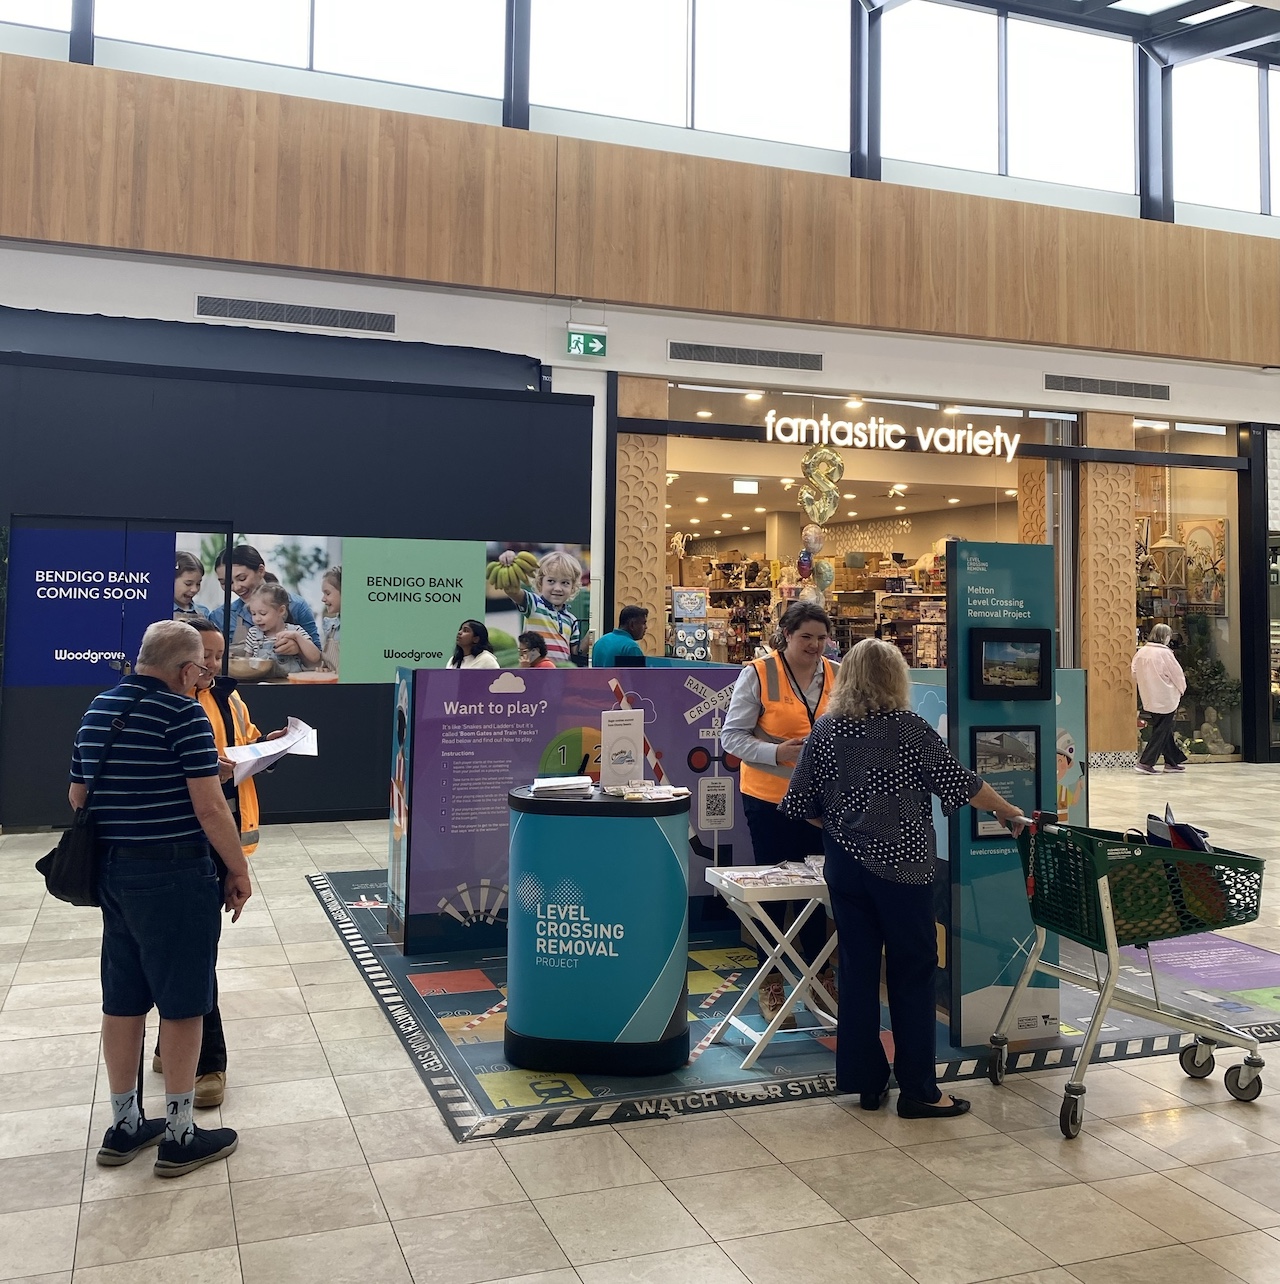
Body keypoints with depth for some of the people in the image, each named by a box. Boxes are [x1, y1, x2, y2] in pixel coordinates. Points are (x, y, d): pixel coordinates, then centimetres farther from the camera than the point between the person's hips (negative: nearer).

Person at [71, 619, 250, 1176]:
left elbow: (77, 796, 16)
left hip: (111, 873, 8)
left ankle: (123, 1127, 27)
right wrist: (239, 871, -8)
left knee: (122, 1001, 15)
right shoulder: (183, 713, -15)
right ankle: (179, 1137, 13)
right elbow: (209, 806, -18)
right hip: (173, 874, -8)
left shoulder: (97, 709, 10)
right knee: (182, 1003, 3)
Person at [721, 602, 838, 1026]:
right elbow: (732, 736, -9)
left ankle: (819, 972, 29)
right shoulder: (757, 674, -8)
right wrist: (776, 753, -23)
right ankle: (770, 982, 21)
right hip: (769, 799, -3)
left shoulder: (837, 676, 3)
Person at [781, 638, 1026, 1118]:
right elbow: (959, 782, -6)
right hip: (901, 866, -4)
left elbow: (801, 804, 2)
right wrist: (1008, 812, 8)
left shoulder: (825, 729, 0)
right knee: (912, 973, 4)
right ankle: (917, 1091, 9)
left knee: (857, 969, 11)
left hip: (845, 866, 4)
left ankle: (865, 1080, 19)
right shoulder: (908, 728, -10)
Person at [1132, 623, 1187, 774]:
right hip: (1165, 699, -7)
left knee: (1165, 730, 17)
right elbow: (1177, 674, -7)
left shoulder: (1142, 651, 2)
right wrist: (1182, 688, 12)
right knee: (1162, 731, 0)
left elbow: (1134, 671, 9)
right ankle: (1146, 762, -5)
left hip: (1149, 698, 7)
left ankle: (1172, 762, 25)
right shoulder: (1165, 653, -16)